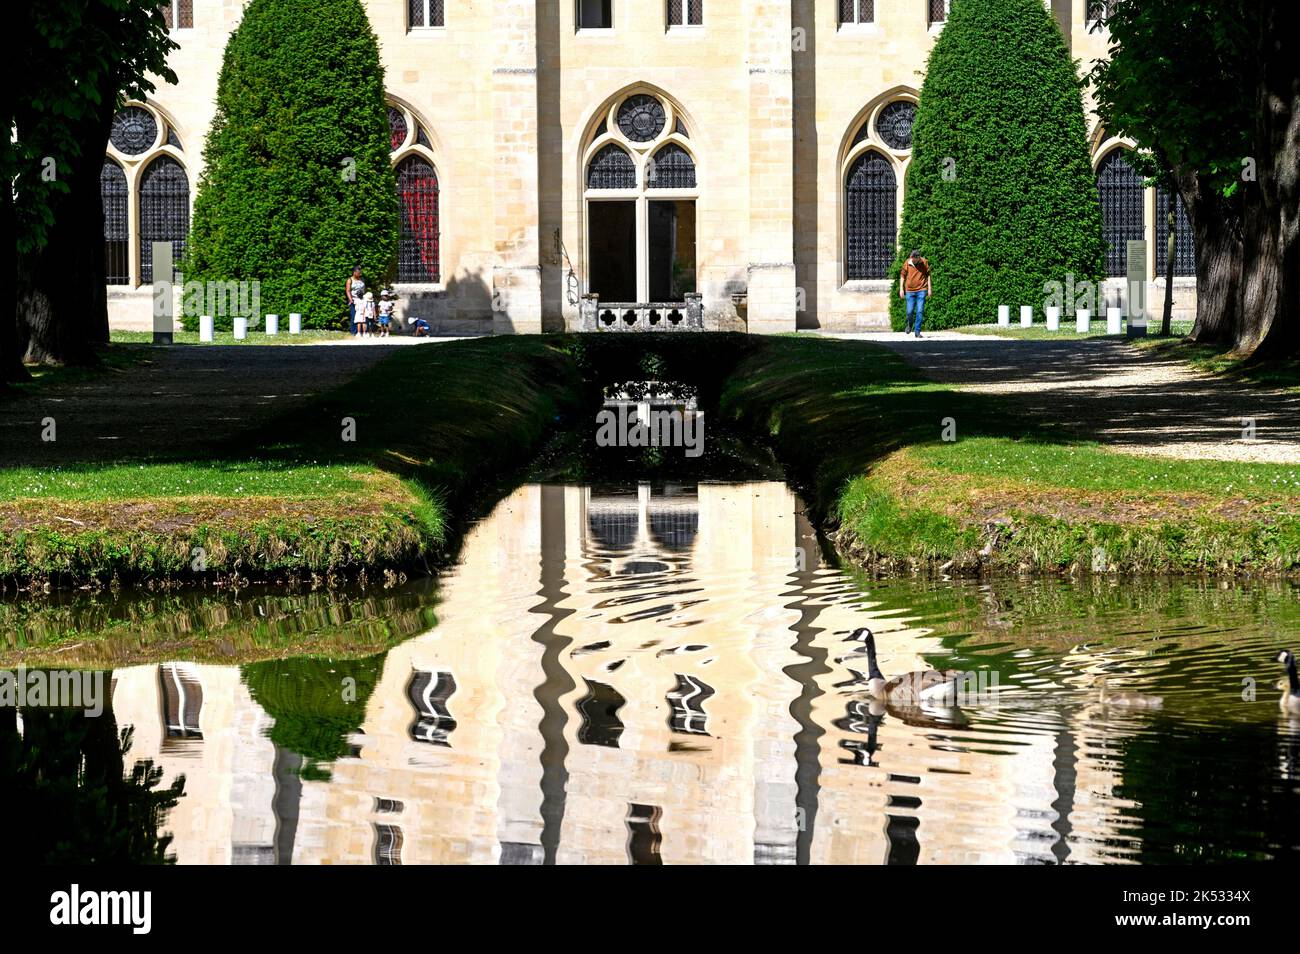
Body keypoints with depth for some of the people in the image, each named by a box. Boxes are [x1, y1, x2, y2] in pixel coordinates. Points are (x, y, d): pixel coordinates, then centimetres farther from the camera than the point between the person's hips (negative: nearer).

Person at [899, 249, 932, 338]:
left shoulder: (924, 262, -3)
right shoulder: (907, 263, -3)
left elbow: (928, 275, 6)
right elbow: (903, 276, 6)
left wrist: (929, 289, 4)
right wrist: (901, 289, 1)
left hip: (921, 290, -1)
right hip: (910, 291, 1)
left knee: (920, 311, -5)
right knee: (909, 311, 0)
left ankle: (918, 332, 2)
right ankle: (909, 325, 30)